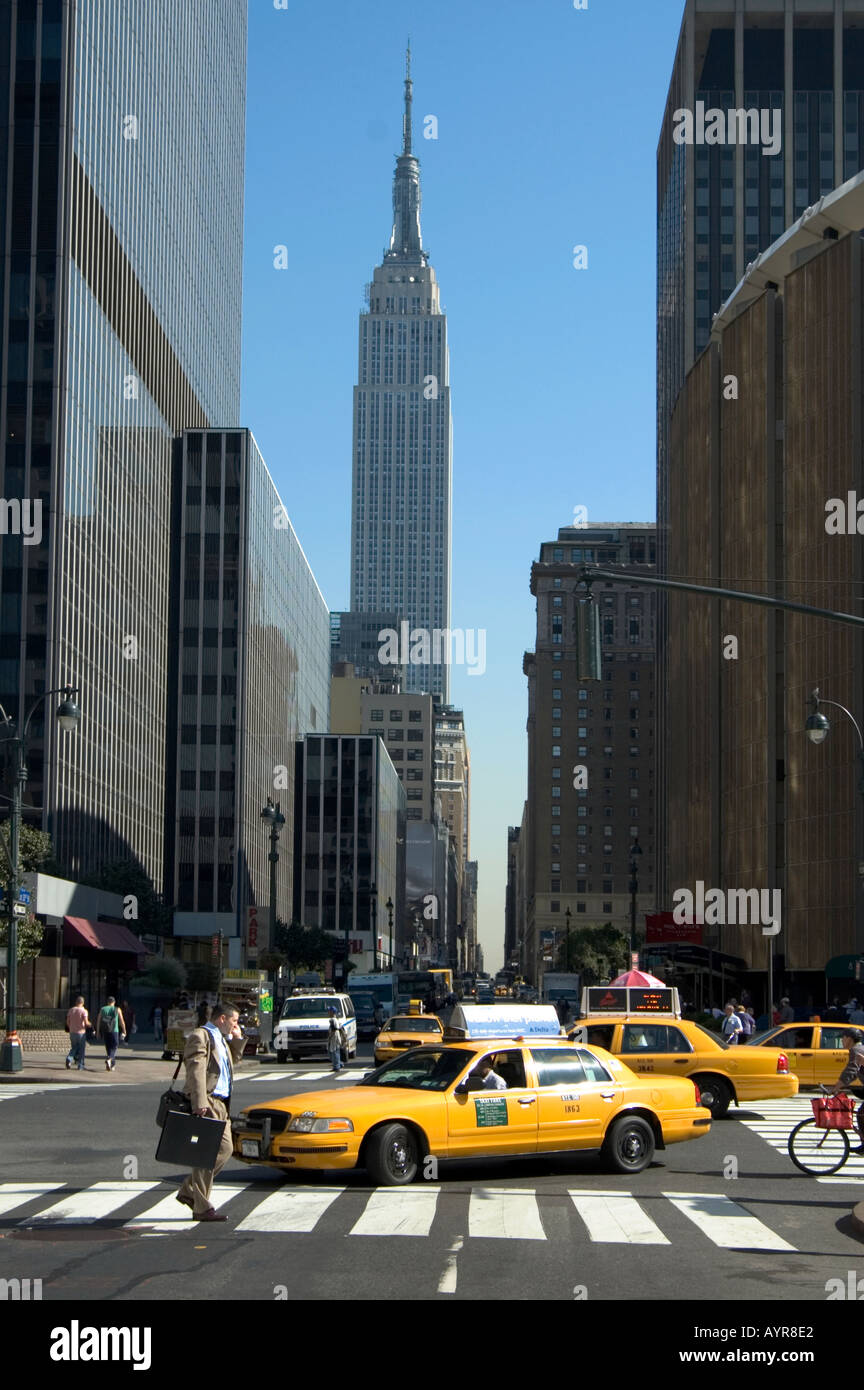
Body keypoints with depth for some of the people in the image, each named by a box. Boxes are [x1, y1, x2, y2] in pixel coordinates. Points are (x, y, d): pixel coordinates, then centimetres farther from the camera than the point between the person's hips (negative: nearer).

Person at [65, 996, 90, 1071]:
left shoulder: (71, 1010, 4)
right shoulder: (84, 1011, -11)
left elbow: (68, 1022, 6)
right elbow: (86, 1023, -16)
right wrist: (89, 1024, 6)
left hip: (72, 1032, 4)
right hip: (81, 1032, -4)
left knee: (73, 1048, 16)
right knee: (81, 1049, 7)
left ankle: (69, 1058, -12)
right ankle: (80, 1065, 10)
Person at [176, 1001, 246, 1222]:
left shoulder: (222, 1039, 22)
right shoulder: (200, 1036, -9)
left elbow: (233, 1060, 34)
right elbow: (196, 1068, -19)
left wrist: (237, 1039, 20)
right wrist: (199, 1102, -27)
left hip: (221, 1103, 10)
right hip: (207, 1102, -10)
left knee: (225, 1149, 9)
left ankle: (189, 1190, 19)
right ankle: (202, 1208, -3)